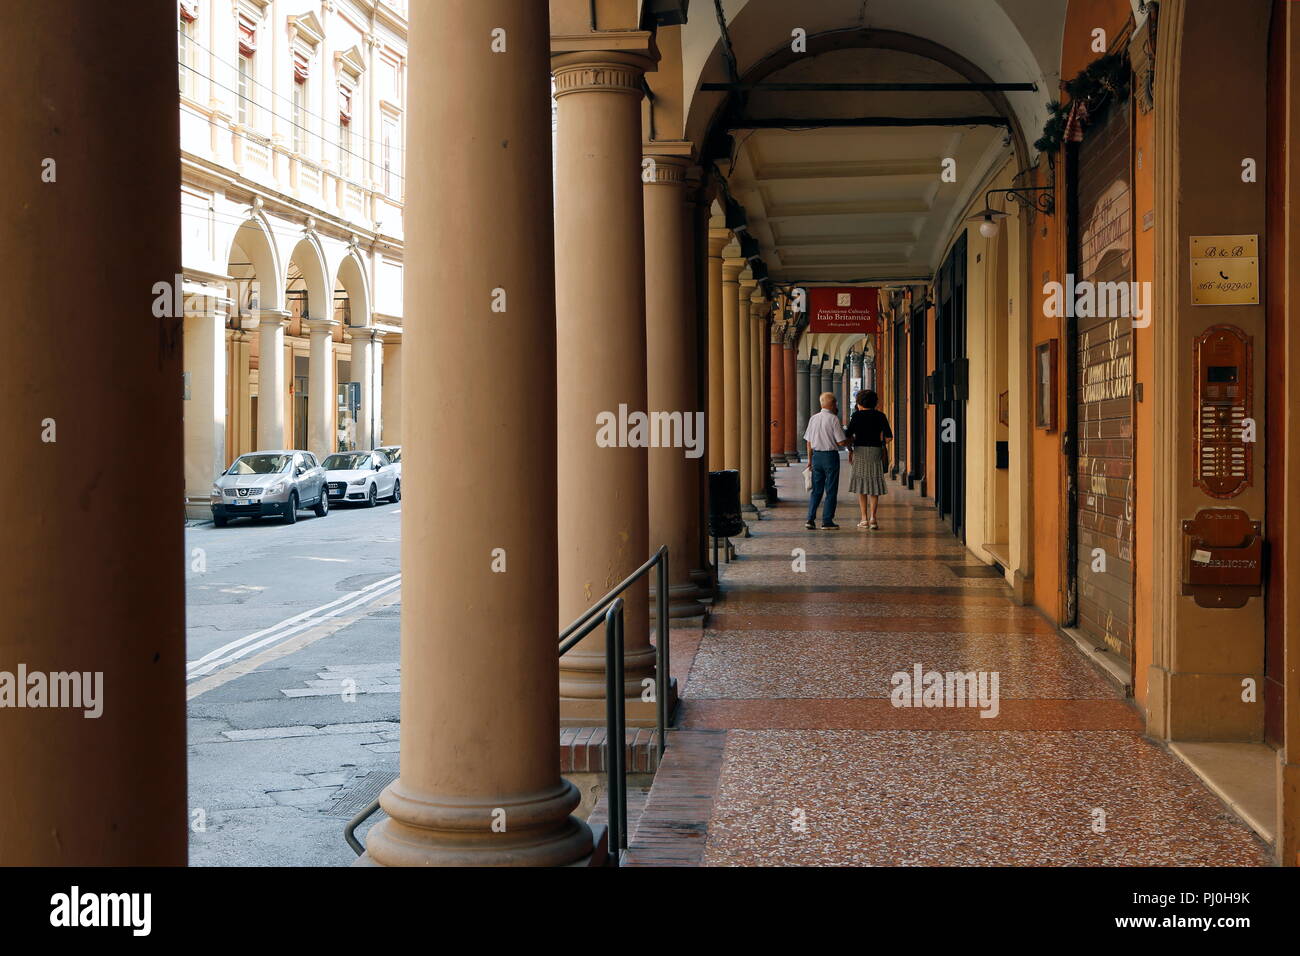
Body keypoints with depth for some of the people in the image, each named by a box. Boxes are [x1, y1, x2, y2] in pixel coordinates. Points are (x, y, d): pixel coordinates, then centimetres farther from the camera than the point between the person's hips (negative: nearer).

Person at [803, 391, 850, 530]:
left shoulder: (813, 419, 5)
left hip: (816, 455, 5)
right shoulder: (833, 419, -12)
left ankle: (810, 519, 5)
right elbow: (841, 442, -13)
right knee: (831, 490, 3)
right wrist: (850, 439, 8)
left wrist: (810, 459, 17)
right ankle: (827, 521, 4)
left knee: (816, 489, 12)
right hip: (830, 456, -5)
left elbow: (809, 442, 9)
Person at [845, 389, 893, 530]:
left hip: (860, 450, -1)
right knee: (875, 485, 7)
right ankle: (873, 517, -3)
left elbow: (849, 435, -7)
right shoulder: (880, 416, 4)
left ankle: (864, 519, 3)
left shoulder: (857, 415, -2)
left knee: (861, 486, 7)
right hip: (876, 451, 1)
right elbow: (889, 437, -1)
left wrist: (850, 450, 6)